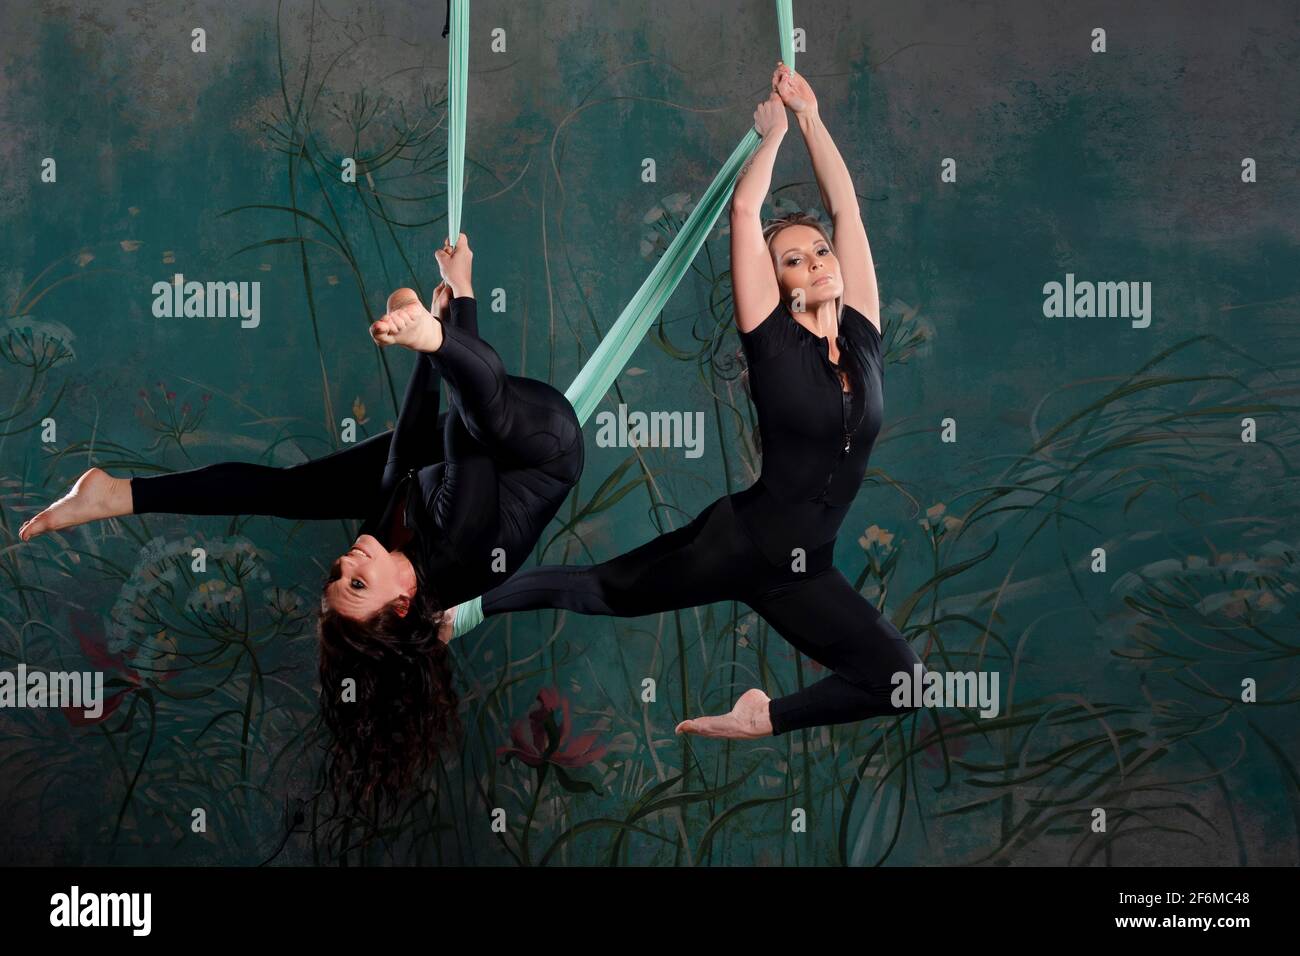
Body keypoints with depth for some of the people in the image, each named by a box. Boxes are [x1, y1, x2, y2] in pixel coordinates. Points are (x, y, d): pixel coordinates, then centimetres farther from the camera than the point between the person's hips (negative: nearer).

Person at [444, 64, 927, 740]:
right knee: (599, 590, 7)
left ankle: (765, 718, 5)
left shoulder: (862, 335, 4)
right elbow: (744, 209, -11)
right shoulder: (772, 342, -7)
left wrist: (811, 116, 5)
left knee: (902, 681, -10)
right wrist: (773, 129, 2)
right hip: (735, 539, -4)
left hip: (804, 572, 4)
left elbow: (845, 207, 2)